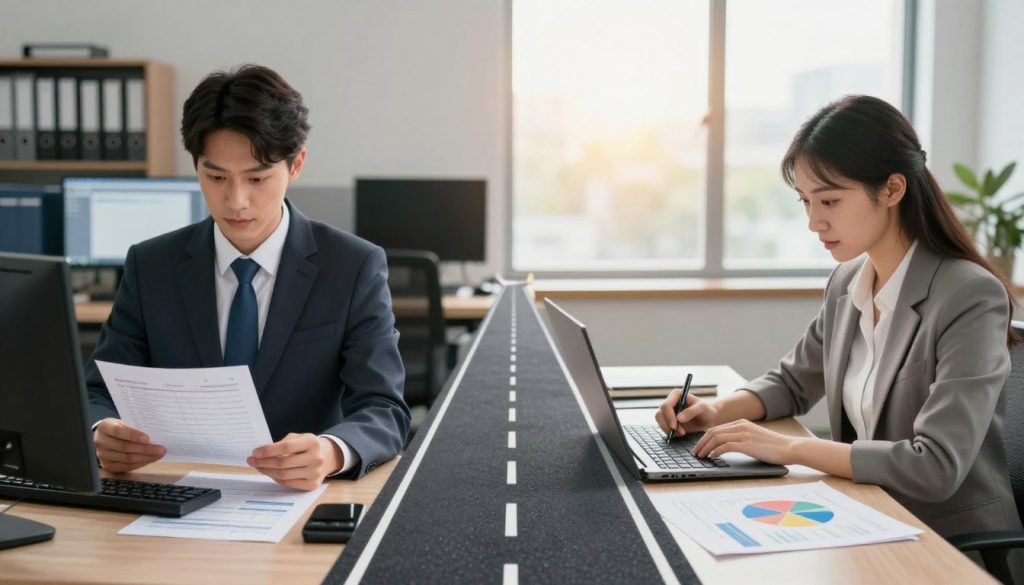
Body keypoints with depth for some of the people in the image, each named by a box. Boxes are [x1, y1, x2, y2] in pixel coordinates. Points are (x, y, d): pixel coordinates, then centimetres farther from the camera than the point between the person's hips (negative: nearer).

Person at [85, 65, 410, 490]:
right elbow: (97, 394, 2)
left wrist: (332, 452, -33)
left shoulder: (356, 268, -4)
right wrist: (104, 435, -22)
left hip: (300, 498, -3)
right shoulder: (151, 266, 4)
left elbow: (385, 412, -10)